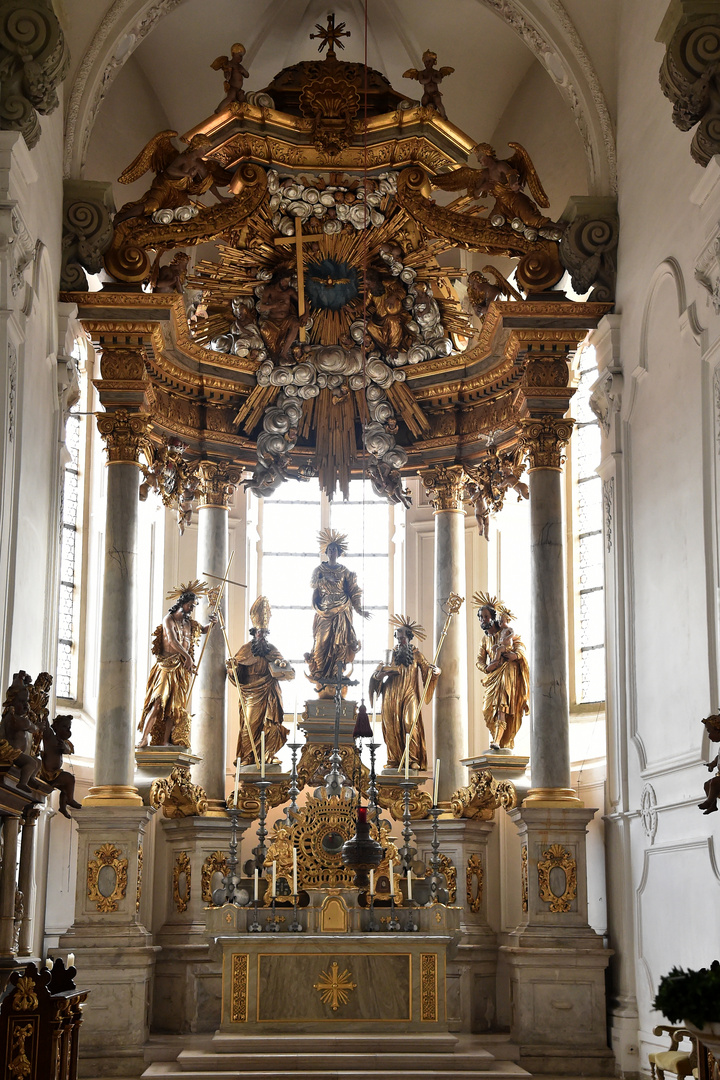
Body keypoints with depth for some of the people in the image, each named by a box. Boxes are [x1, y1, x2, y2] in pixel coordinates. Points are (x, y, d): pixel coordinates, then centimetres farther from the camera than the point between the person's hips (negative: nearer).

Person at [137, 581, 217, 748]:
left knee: (175, 706, 0)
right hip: (166, 666, -6)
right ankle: (144, 739, -15)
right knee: (159, 702, -17)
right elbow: (172, 640, -16)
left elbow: (202, 630, 34)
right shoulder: (169, 619, -3)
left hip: (182, 669, 6)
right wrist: (188, 657, -21)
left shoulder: (190, 623, 15)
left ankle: (165, 742, 1)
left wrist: (211, 623, 12)